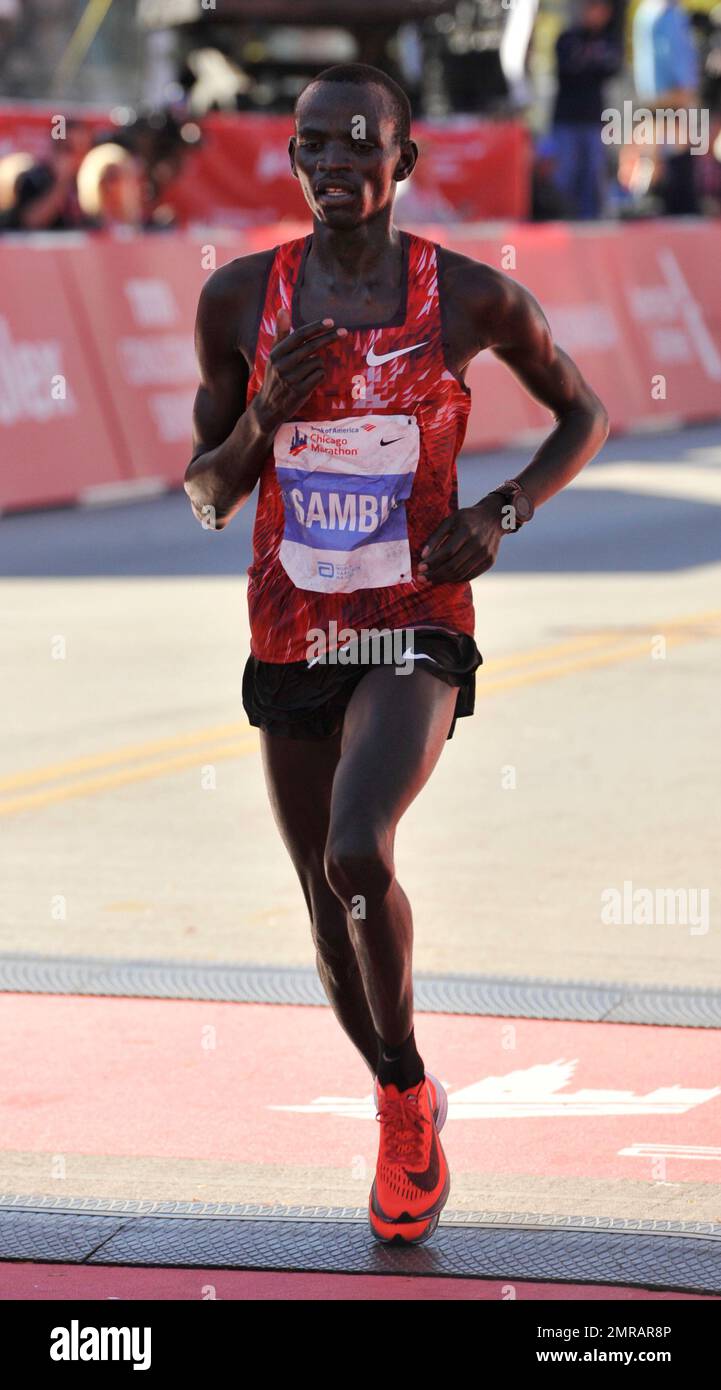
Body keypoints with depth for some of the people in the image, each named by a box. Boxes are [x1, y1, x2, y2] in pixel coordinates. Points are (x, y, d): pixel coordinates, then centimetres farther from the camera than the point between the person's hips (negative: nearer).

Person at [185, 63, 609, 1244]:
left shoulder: (470, 297, -6)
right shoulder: (241, 298, -1)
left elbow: (585, 414, 10)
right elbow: (206, 498, 7)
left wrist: (504, 513, -7)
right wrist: (263, 418, -13)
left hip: (417, 629, -3)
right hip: (292, 641, 4)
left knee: (357, 856, -28)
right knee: (332, 919, 11)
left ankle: (409, 1087, -2)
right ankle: (403, 1110, 38)